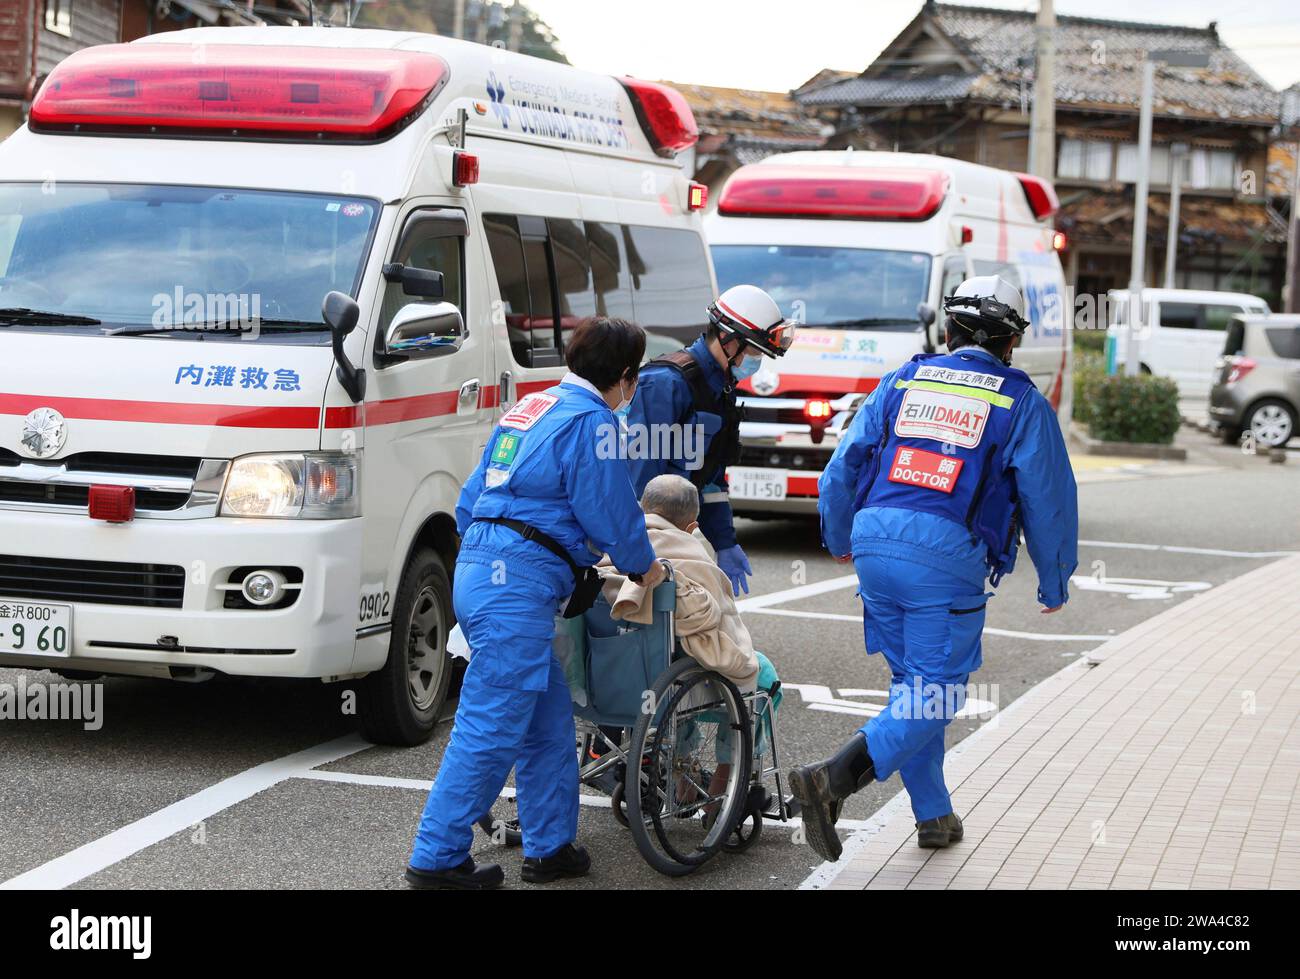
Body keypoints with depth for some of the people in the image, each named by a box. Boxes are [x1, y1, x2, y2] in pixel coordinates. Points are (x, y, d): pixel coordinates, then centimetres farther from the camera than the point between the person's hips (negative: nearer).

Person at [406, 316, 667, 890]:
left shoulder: (531, 407, 21)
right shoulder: (591, 421, -8)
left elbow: (471, 498, 24)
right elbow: (610, 514, -6)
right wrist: (644, 566, 12)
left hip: (478, 567, 10)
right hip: (518, 584, -10)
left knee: (549, 719, 16)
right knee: (490, 729, -7)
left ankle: (551, 847, 21)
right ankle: (437, 860, -3)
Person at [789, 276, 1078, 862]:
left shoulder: (903, 381, 14)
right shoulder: (1021, 403, 5)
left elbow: (844, 466, 14)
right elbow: (1049, 500, 7)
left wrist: (839, 540, 31)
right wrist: (1055, 584, 19)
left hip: (875, 546, 5)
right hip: (947, 557, -5)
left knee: (911, 683, 18)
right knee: (934, 696, 0)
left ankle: (934, 816, 23)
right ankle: (833, 779, -19)